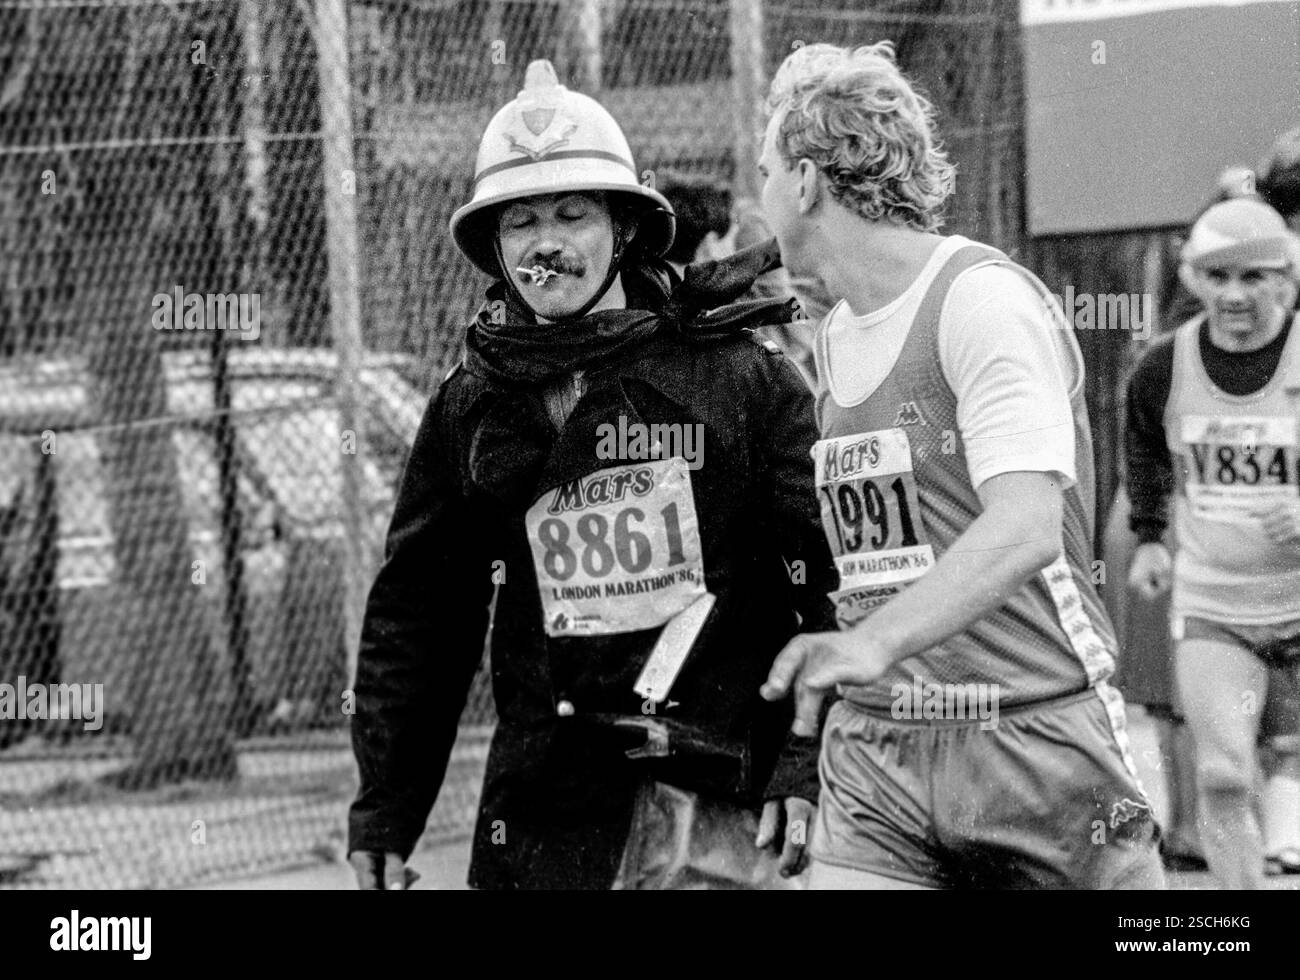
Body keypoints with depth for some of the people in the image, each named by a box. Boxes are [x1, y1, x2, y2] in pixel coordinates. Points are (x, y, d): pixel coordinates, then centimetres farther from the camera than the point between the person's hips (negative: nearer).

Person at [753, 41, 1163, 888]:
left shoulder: (985, 299, -12)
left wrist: (873, 642, -38)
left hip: (1035, 745, -6)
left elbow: (1026, 528, -26)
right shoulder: (834, 338, 15)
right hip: (874, 750, 6)